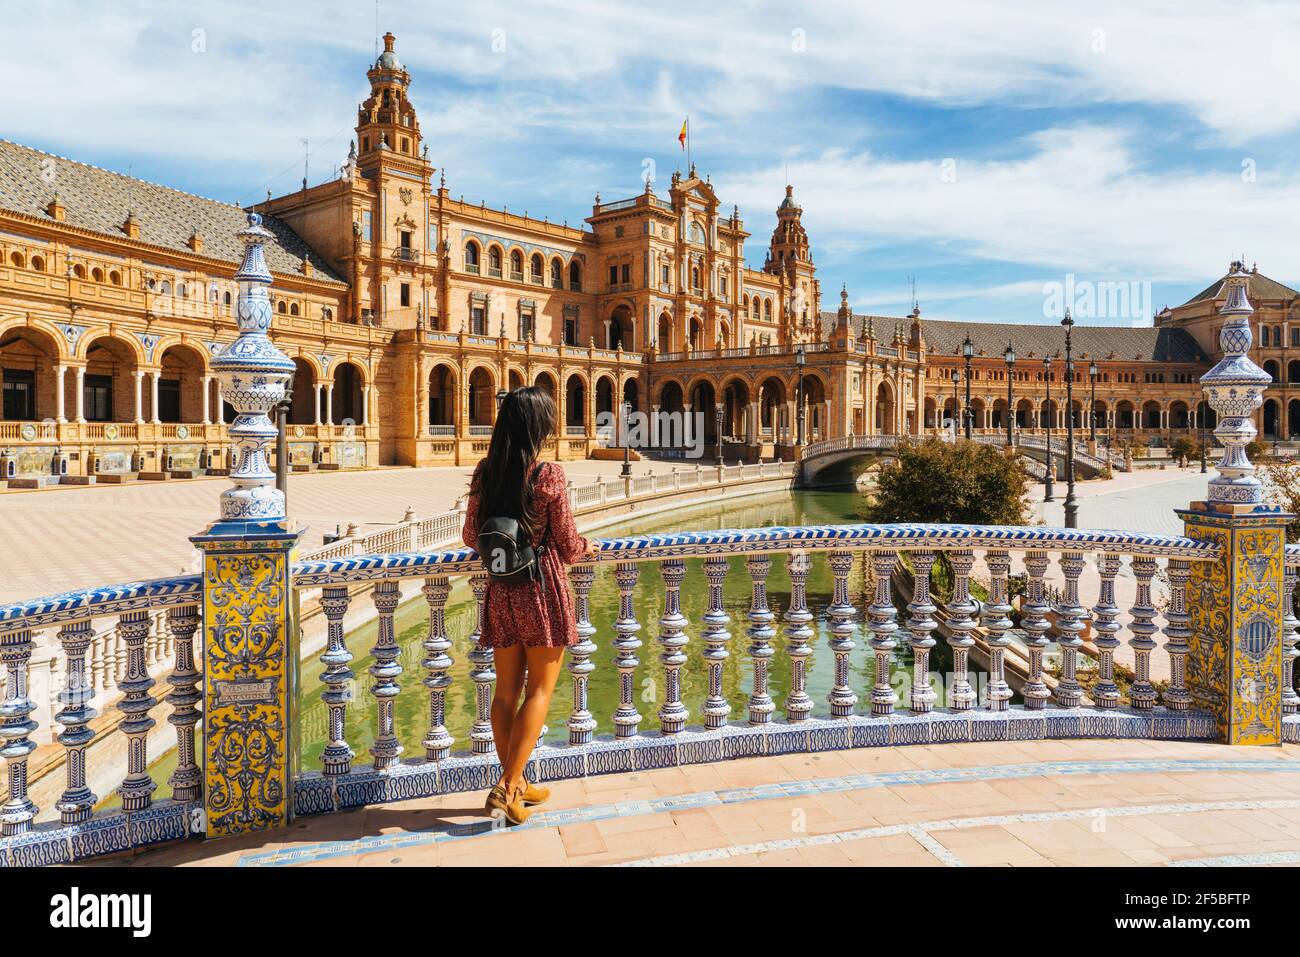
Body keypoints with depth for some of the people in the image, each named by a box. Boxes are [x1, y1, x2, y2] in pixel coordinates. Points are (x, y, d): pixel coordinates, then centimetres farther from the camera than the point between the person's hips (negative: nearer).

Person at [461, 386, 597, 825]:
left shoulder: (484, 472, -1)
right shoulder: (549, 475, -15)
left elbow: (471, 536, 8)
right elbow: (568, 546, -9)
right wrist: (586, 547, 14)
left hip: (500, 591, 5)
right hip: (543, 590, -5)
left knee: (507, 690, 14)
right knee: (540, 691, 6)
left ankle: (514, 783, 26)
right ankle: (507, 788, 4)